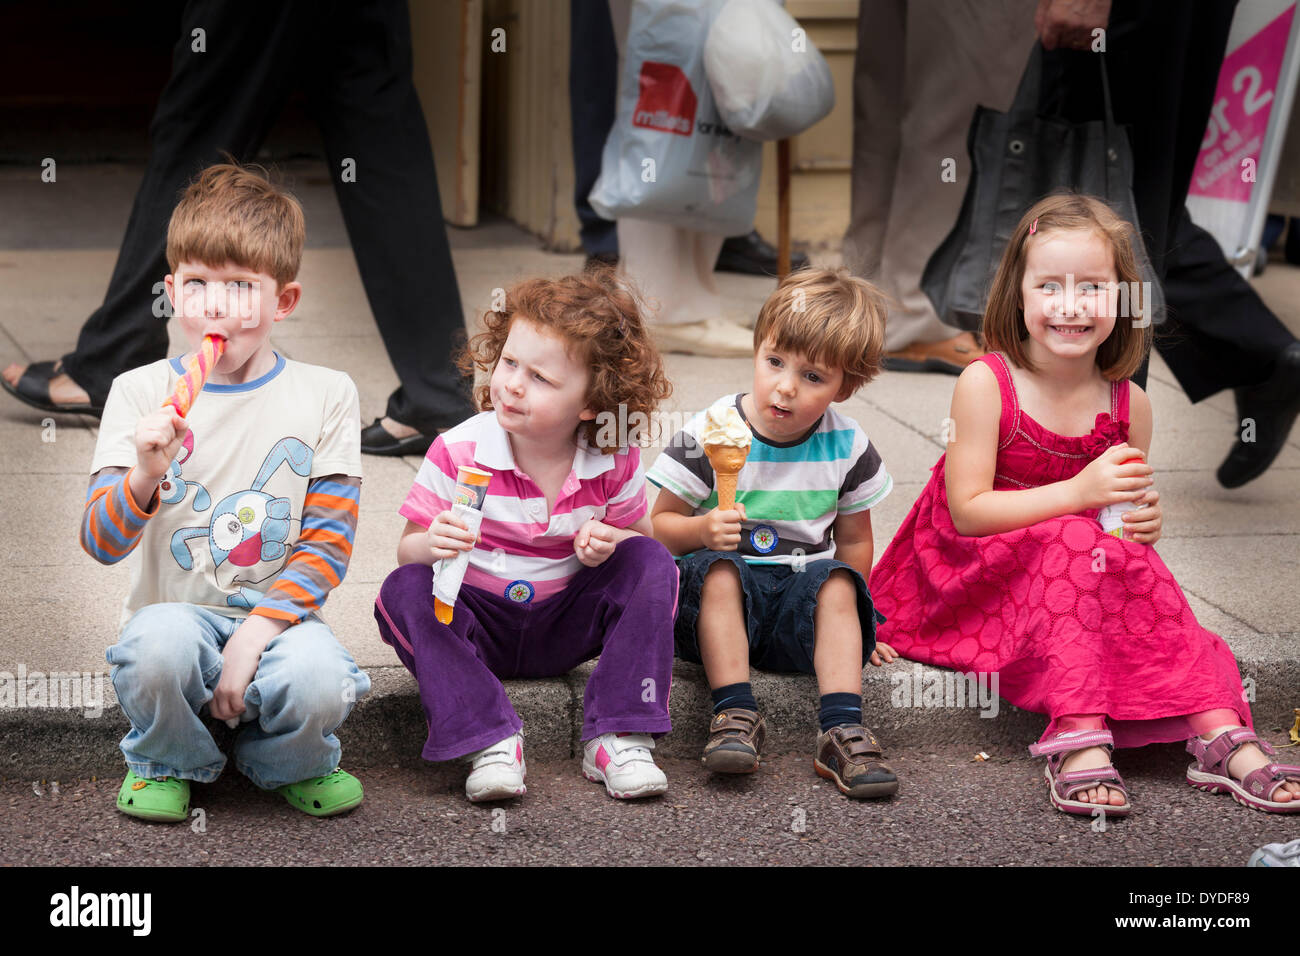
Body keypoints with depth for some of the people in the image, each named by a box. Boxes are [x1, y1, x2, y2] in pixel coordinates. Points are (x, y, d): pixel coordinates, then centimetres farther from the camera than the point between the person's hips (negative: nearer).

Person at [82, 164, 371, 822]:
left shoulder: (326, 397, 1)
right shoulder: (139, 392, 0)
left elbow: (328, 544, -3)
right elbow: (100, 543, -6)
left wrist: (256, 633, -17)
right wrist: (145, 476, -28)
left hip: (278, 614, 0)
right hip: (176, 611, 0)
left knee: (316, 681, -33)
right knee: (157, 645, -35)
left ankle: (289, 763, 6)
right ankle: (166, 762, 0)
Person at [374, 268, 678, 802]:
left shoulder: (614, 464, -10)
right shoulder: (458, 452, -14)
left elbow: (638, 537, 6)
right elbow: (408, 550, -6)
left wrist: (608, 544, -20)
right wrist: (431, 546, -33)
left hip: (565, 628, 1)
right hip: (474, 626, -1)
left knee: (651, 563, -19)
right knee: (404, 589, -29)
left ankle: (618, 738, -26)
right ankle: (488, 743, -37)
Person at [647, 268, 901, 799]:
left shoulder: (847, 447, 0)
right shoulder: (711, 435, -8)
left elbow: (853, 539, 14)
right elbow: (660, 525, -4)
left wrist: (849, 620, 16)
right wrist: (703, 530, -24)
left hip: (800, 604, 2)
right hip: (720, 602, -2)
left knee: (836, 579, -28)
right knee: (717, 568, -32)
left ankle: (842, 731, -36)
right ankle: (736, 715, -36)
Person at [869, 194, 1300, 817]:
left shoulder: (1128, 404, 0)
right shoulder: (985, 384, -13)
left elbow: (1126, 510, 12)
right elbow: (968, 511, -17)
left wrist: (1145, 520, -13)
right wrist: (1078, 493, -24)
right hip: (977, 574, -4)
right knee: (1074, 543, -30)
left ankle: (1221, 734, -36)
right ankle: (1080, 733, -43)